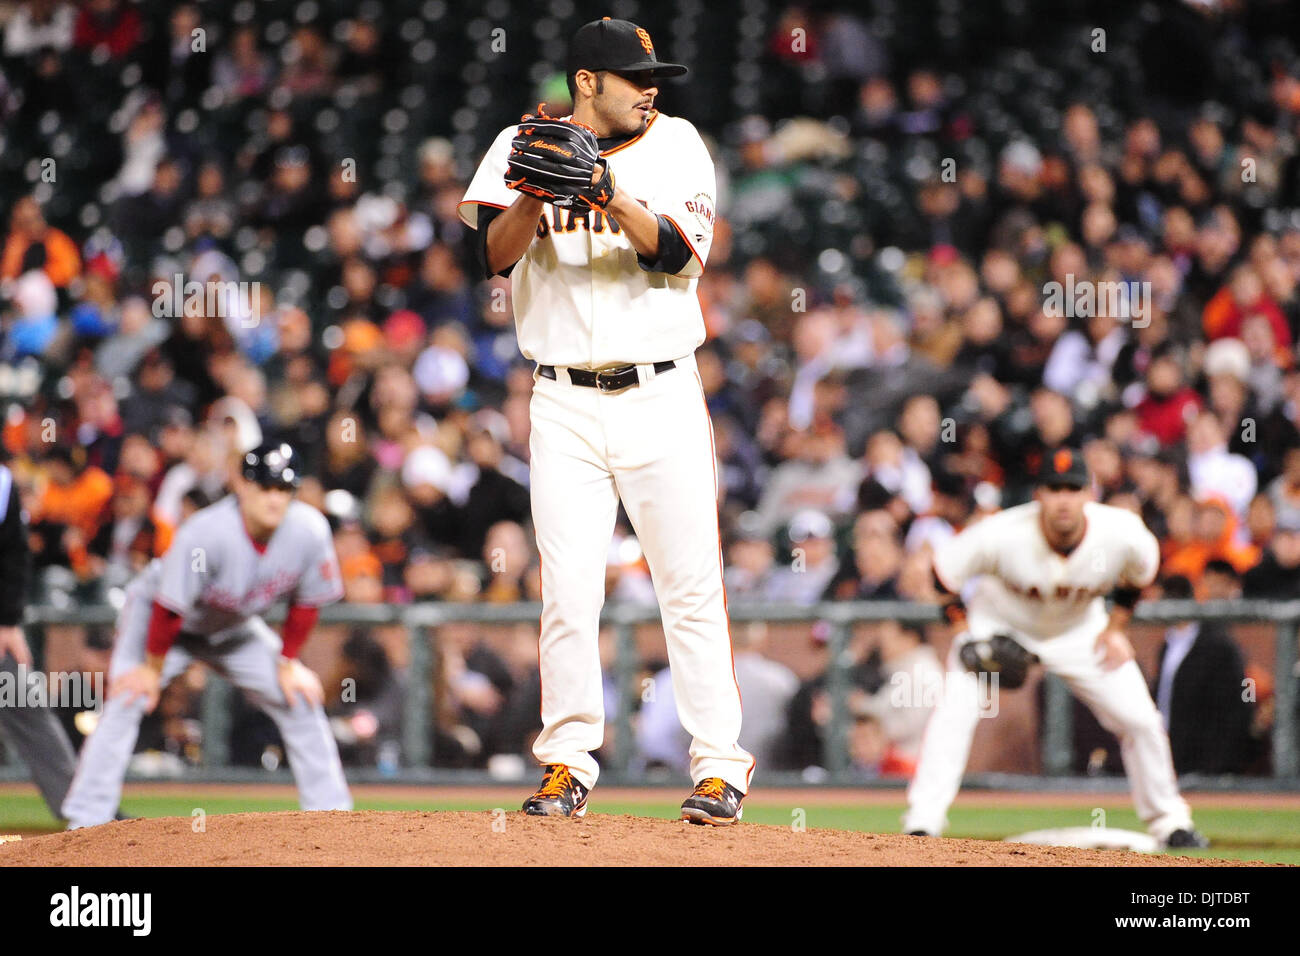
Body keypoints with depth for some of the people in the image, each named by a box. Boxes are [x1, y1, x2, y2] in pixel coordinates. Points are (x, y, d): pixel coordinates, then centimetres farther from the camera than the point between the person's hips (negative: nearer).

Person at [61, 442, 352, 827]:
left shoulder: (309, 531, -26)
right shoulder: (205, 534, -39)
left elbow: (307, 601, -9)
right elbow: (169, 607, -28)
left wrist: (288, 663, -3)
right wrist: (154, 668, -18)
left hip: (234, 629, 5)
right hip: (155, 613, -5)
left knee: (300, 700, 1)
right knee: (125, 702, -21)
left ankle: (331, 812, 12)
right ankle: (86, 821, -18)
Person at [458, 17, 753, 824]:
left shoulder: (675, 144, 4)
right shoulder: (524, 145, 6)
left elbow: (676, 251, -9)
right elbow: (497, 255, -5)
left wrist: (605, 191, -22)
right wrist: (538, 190, -21)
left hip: (663, 397, 0)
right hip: (565, 402, 1)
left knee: (692, 589, -3)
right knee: (568, 593, -2)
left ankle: (720, 766, 1)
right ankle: (568, 766, 7)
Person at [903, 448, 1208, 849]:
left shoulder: (1122, 534, -27)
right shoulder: (1002, 535, -34)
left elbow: (1141, 572, -2)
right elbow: (945, 573, -18)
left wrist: (1116, 628, -7)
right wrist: (971, 625, -24)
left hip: (1079, 631, 2)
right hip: (1001, 625, -2)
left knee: (1140, 720, -2)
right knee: (956, 709, -22)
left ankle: (1169, 821, 18)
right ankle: (922, 821, -16)